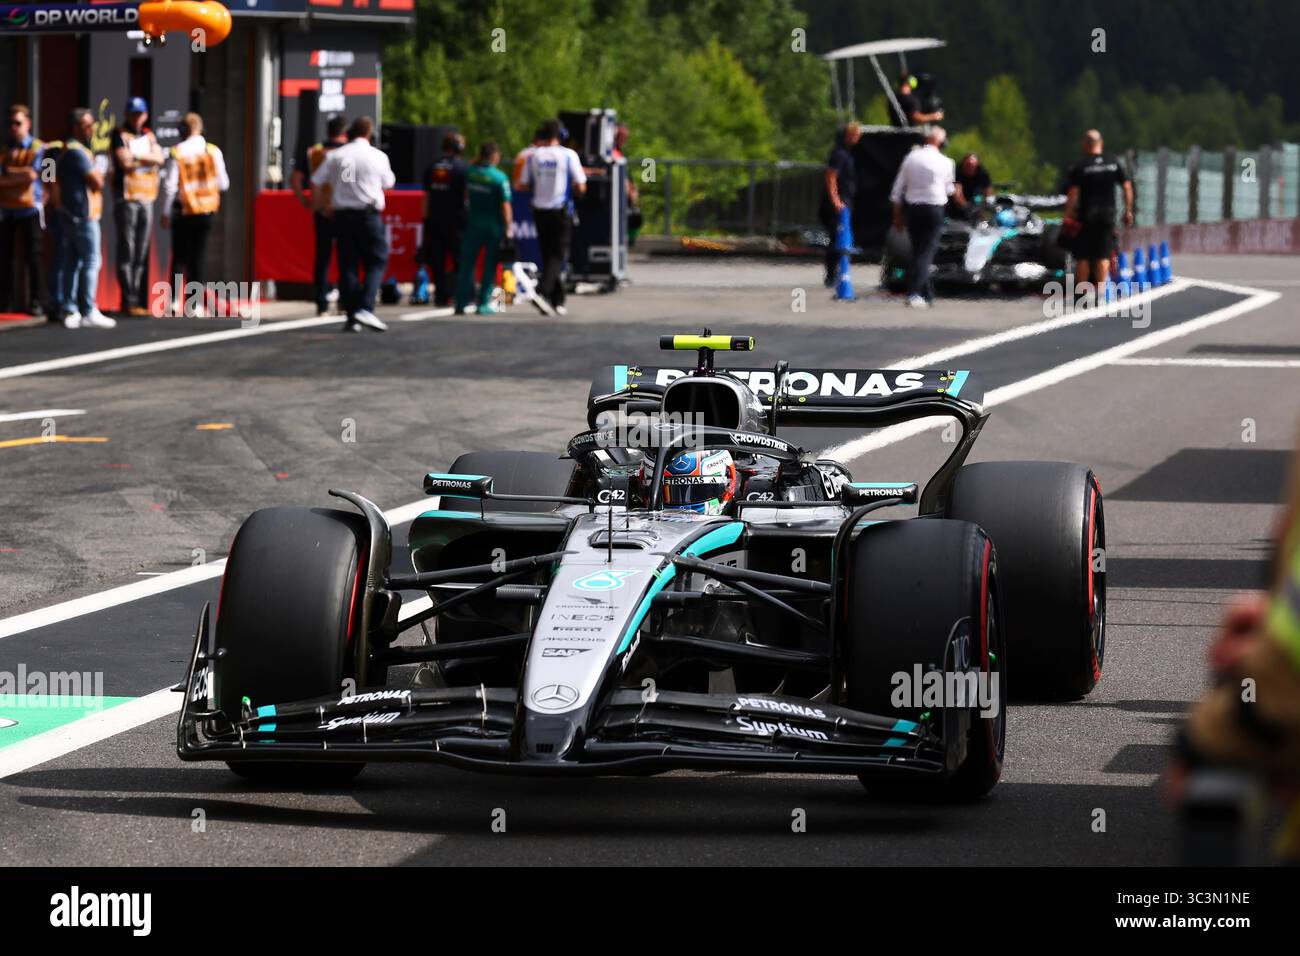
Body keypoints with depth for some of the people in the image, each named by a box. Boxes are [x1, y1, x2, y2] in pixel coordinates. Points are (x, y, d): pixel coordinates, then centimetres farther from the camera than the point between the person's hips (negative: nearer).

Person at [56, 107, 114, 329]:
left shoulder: (67, 151, 17)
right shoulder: (78, 151, -15)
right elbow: (96, 181, -17)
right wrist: (99, 172, 4)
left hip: (69, 214, 10)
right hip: (83, 214, -10)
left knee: (72, 263, 9)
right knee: (91, 262, -9)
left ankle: (71, 312, 9)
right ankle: (89, 312, -12)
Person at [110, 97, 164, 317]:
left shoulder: (149, 135, 18)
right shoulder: (120, 135, 0)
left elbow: (159, 158, 2)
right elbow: (124, 161, -14)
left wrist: (136, 157, -9)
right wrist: (148, 159, -1)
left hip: (147, 198, 6)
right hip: (126, 199, -6)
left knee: (142, 253, 4)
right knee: (127, 251, -9)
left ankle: (140, 301, 6)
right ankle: (130, 301, -11)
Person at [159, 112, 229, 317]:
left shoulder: (177, 153, -10)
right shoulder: (213, 151, -5)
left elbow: (170, 185, -10)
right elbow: (223, 184, -1)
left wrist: (165, 213, -1)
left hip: (183, 210, -1)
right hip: (207, 210, 1)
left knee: (178, 257, 8)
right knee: (197, 258, 6)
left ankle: (175, 301, -1)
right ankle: (194, 306, 3)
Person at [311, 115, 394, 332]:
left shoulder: (335, 156, 4)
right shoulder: (377, 157, -3)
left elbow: (316, 182, 3)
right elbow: (388, 183, 11)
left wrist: (319, 205, 14)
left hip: (342, 214, 3)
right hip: (368, 214, -3)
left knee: (348, 265, 7)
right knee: (376, 262, 4)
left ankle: (351, 318, 5)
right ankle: (365, 308, -15)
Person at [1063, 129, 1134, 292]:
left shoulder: (1080, 167, -6)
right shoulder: (1114, 163, 3)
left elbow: (1073, 193, -11)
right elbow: (1127, 187, 2)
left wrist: (1068, 215, -6)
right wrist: (1128, 211, 9)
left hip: (1086, 216, -2)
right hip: (1107, 215, 2)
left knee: (1082, 256, 5)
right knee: (1104, 255, 7)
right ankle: (1101, 290, 0)